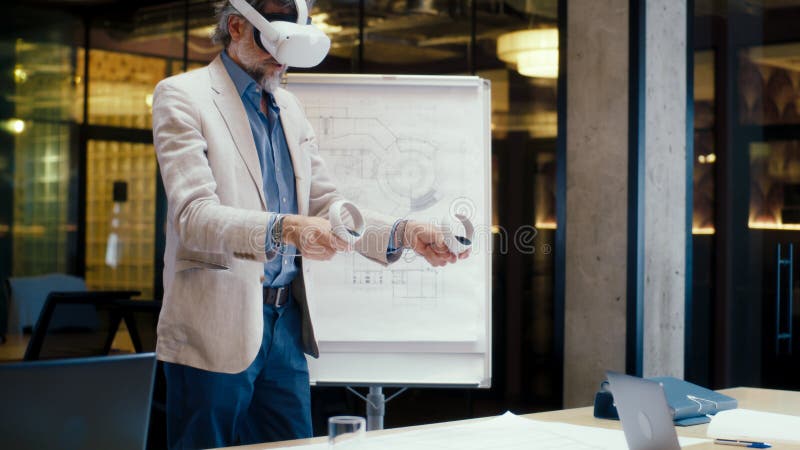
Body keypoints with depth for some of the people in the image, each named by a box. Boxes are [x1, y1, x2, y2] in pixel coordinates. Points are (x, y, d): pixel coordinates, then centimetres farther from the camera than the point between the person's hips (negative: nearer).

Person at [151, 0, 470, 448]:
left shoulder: (289, 108, 15)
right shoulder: (183, 96, -6)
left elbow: (325, 205, 12)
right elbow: (194, 215, -18)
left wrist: (405, 234, -5)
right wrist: (281, 230, -36)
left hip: (287, 323, 6)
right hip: (218, 329, -6)